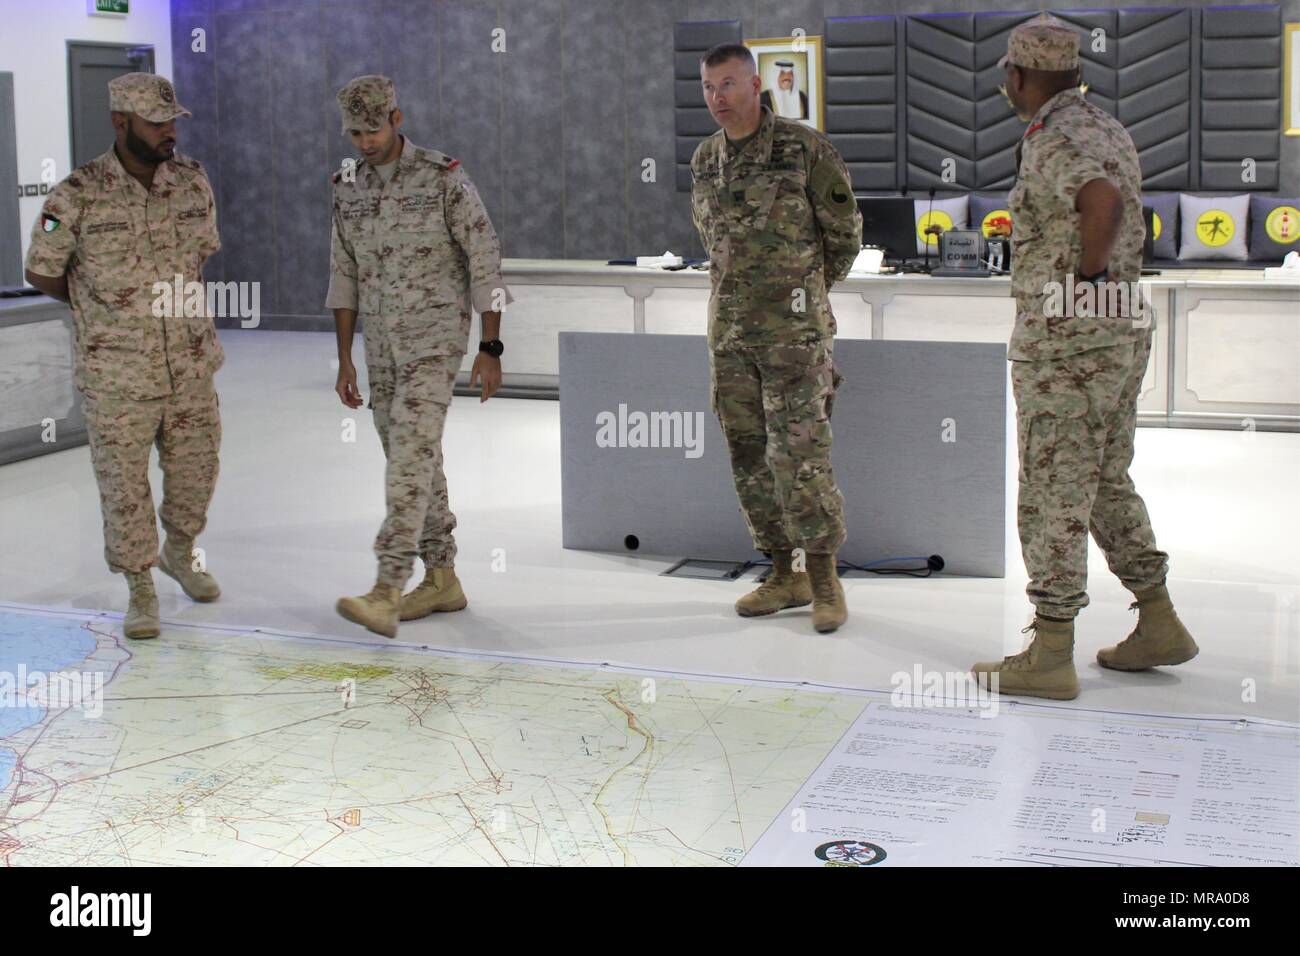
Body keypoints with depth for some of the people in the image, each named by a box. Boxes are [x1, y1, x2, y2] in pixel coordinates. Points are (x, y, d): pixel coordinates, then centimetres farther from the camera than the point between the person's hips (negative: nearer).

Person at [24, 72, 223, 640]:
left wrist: (171, 306, 10)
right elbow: (42, 273, -1)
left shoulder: (194, 182, -1)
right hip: (115, 375, -4)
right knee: (124, 485, 5)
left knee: (195, 471, 15)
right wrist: (108, 309, 5)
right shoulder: (78, 196, -13)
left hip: (189, 365, 4)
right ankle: (140, 590, 22)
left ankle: (179, 550, 43)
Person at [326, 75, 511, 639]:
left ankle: (385, 593, -23)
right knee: (414, 462, 11)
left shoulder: (444, 179, -9)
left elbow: (485, 264, -9)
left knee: (411, 455, -17)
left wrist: (490, 350, -12)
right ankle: (442, 579, 22)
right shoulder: (348, 189, 7)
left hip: (436, 337, -6)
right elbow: (344, 278, 12)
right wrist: (345, 361, 9)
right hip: (381, 343, 6)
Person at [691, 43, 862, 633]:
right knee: (750, 455, 6)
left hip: (794, 328, -5)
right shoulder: (704, 162, 8)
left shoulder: (806, 147, -9)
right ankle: (785, 577, 15)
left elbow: (844, 231, 1)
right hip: (730, 329, 6)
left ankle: (824, 581, 0)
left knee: (799, 451, -11)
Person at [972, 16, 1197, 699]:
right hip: (1124, 333, 9)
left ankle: (1049, 657, 1)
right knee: (1107, 483, 19)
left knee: (1054, 494, -4)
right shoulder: (1109, 130, 15)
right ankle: (1158, 625, 23)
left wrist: (1085, 278, -22)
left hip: (1064, 339, -9)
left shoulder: (1050, 139, -15)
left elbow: (1102, 199, -35)